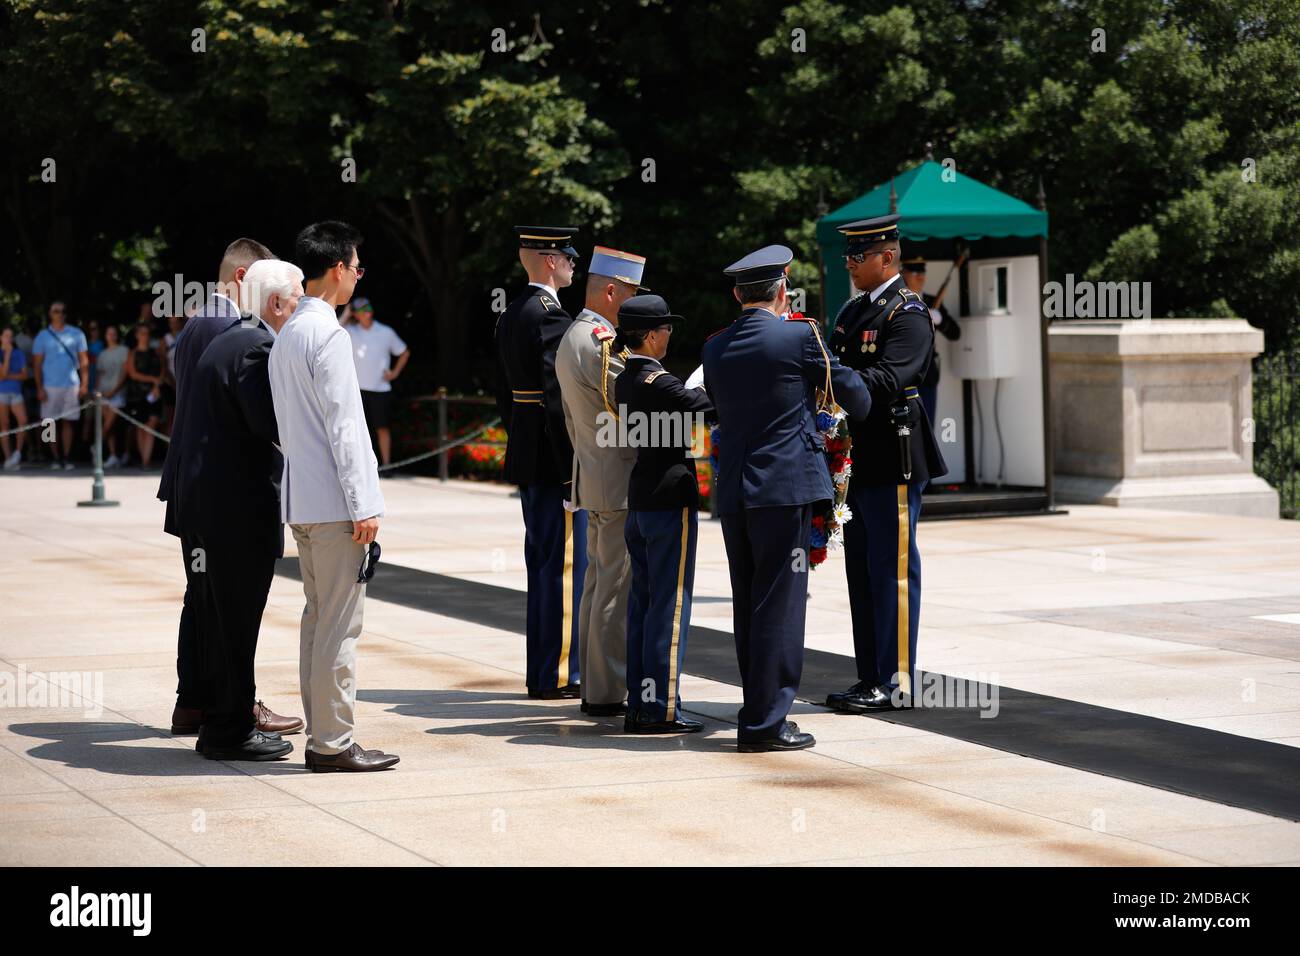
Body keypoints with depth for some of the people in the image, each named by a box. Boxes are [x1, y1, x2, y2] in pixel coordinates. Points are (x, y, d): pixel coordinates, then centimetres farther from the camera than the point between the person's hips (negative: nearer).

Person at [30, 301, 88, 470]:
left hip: (72, 385, 0)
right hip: (50, 386, 0)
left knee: (68, 422, -1)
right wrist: (39, 388, -4)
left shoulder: (77, 334, 6)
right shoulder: (43, 336, 5)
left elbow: (83, 361, 7)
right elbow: (37, 364, 4)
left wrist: (84, 384, -2)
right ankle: (56, 458, 5)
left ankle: (66, 458, 1)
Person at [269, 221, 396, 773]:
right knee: (340, 624, -6)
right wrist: (364, 506, -15)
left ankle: (321, 736, 16)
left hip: (300, 500, 10)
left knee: (318, 617, 12)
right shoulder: (327, 334, -14)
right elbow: (343, 426, -17)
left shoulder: (287, 334, 15)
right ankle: (334, 742, -4)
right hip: (333, 501, -10)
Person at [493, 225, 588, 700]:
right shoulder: (551, 316, -16)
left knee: (542, 561, 14)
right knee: (565, 563, -5)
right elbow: (558, 396, -21)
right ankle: (559, 674, -3)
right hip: (554, 459, -10)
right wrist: (574, 469, -20)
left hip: (526, 457, 10)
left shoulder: (510, 315, 14)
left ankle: (542, 669, 19)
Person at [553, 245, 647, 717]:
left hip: (594, 479, 11)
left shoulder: (571, 339, 16)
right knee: (618, 585, -7)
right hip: (622, 482, -11)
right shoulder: (601, 341, -17)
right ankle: (609, 692, -5)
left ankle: (594, 687, 17)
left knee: (600, 581, 13)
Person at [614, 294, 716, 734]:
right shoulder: (659, 383, -16)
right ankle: (660, 707, -3)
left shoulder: (624, 381, 10)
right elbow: (714, 410, -20)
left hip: (638, 502, 9)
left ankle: (638, 702, 15)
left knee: (642, 603, 12)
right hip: (671, 500, -9)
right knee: (670, 604, -4)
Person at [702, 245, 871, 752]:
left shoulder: (715, 348, 8)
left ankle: (763, 711, 19)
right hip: (784, 487, -6)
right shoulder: (799, 336, -7)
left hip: (732, 491, 6)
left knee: (748, 606, 12)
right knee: (779, 604, -3)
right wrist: (859, 410, 27)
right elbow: (853, 394, 3)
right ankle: (765, 723, -4)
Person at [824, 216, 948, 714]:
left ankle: (896, 684, -1)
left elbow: (887, 381, -22)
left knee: (893, 571, -5)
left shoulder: (908, 314, -10)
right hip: (857, 461, 9)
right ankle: (871, 677, 18)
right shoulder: (853, 310, 17)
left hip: (893, 460, -9)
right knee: (861, 572, 12)